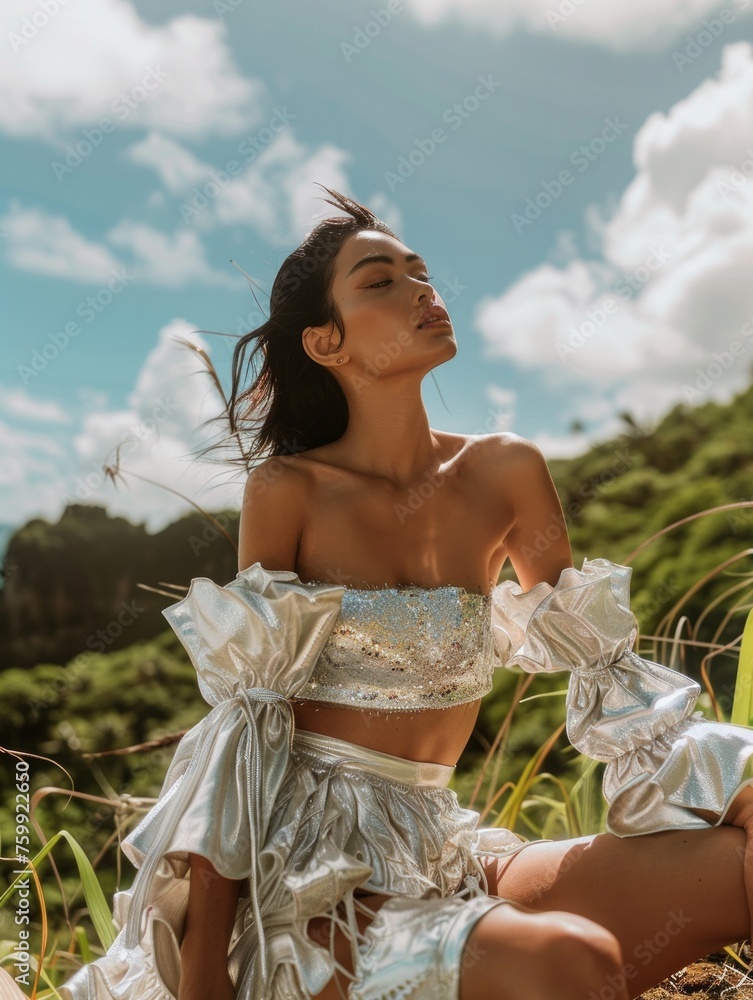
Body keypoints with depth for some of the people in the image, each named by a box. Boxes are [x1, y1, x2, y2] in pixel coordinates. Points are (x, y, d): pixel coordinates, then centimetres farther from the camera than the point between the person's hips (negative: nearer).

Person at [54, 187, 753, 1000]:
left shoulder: (504, 475, 1)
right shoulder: (288, 490, -8)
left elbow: (597, 657, 7)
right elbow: (244, 723, -8)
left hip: (441, 854, 4)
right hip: (307, 865, -3)